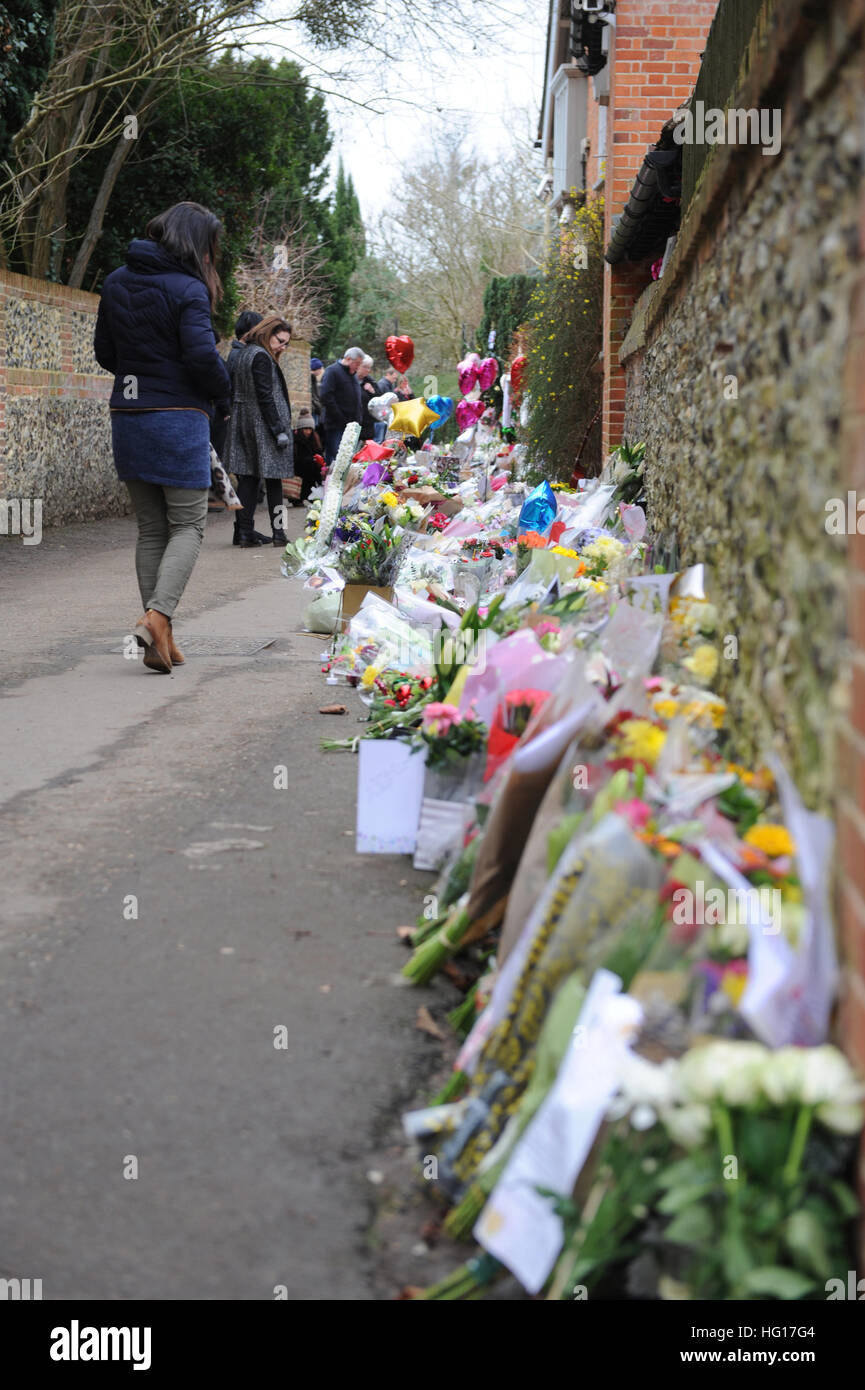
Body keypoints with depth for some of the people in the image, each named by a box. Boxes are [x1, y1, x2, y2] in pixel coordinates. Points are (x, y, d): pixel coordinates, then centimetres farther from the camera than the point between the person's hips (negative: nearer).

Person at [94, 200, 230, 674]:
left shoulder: (116, 283, 10)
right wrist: (223, 398, -1)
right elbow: (203, 356, -19)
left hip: (128, 417, 6)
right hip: (178, 417, -6)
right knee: (188, 525, 4)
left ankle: (160, 642, 9)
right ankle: (157, 615, -17)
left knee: (151, 529, 11)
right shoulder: (187, 289, -11)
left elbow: (103, 352, 14)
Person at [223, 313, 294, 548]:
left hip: (244, 426, 8)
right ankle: (278, 533, 3)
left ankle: (246, 533, 2)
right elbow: (265, 397, -18)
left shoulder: (243, 353, 15)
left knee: (247, 479, 4)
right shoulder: (261, 357, -13)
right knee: (273, 480, 0)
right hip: (263, 425, -8)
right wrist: (279, 430, -18)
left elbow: (234, 392, 16)